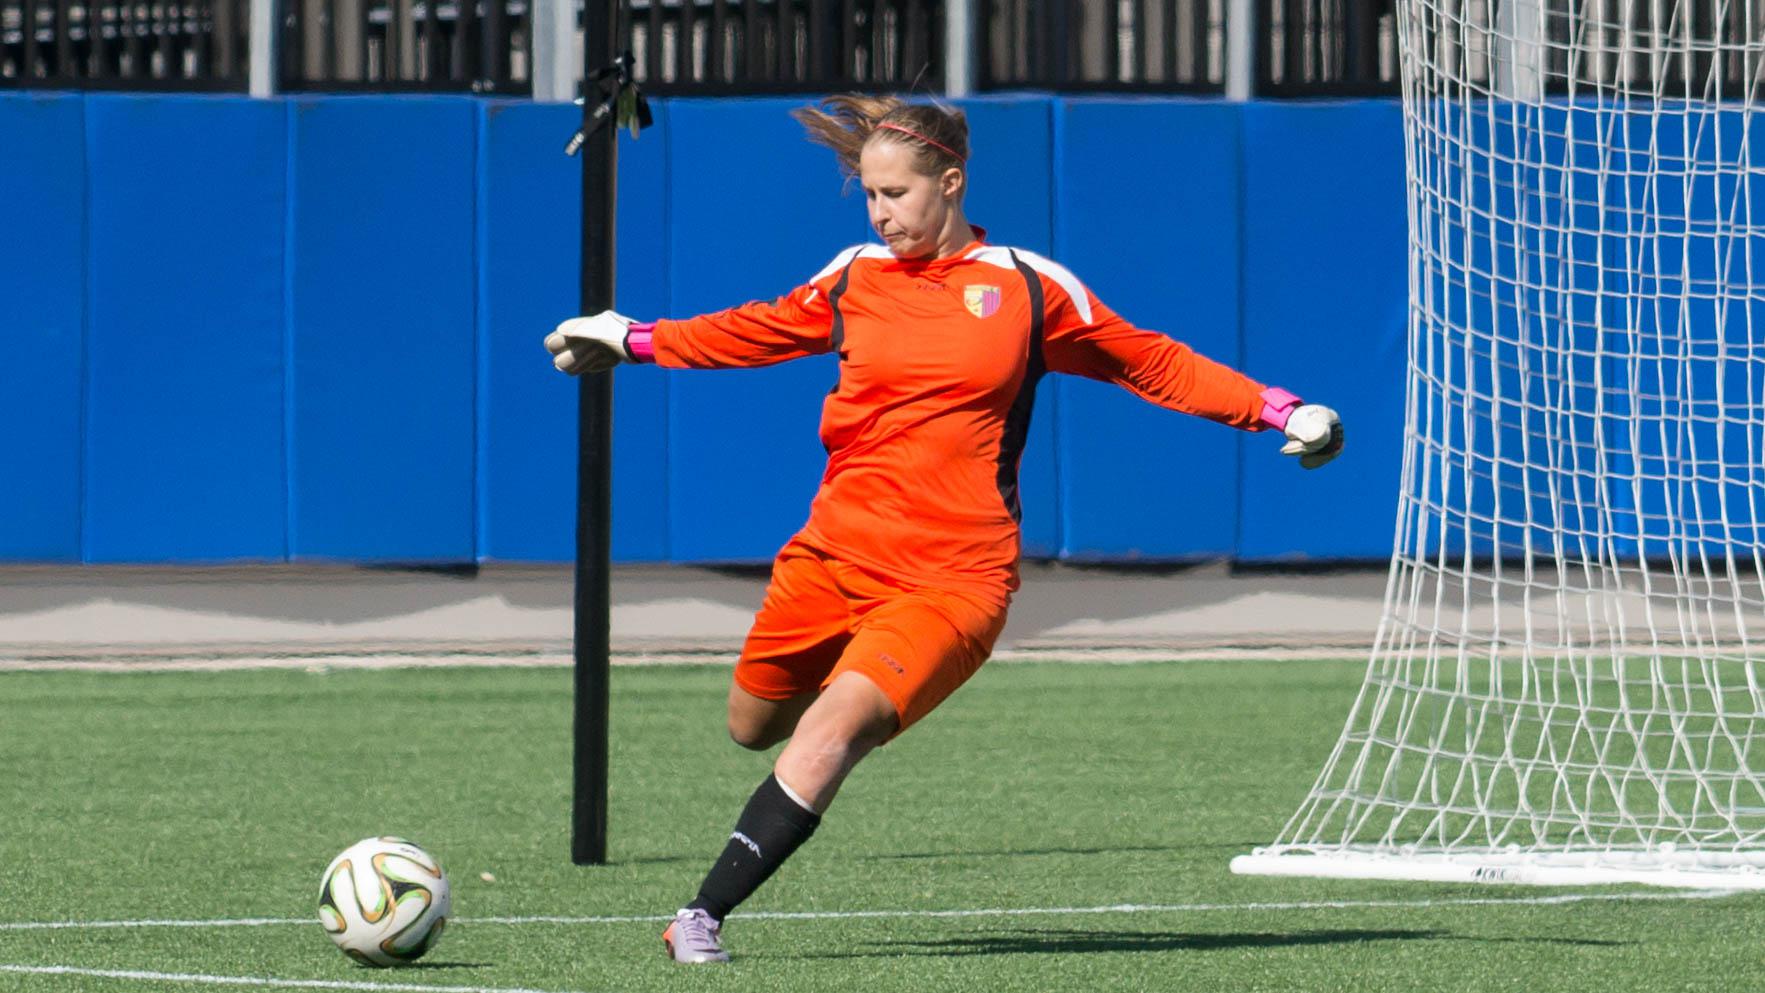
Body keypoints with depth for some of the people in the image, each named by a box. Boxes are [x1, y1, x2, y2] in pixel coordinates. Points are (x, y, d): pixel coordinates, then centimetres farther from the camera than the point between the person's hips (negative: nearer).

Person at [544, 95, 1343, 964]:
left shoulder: (1030, 288, 1)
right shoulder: (855, 277, 9)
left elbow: (1157, 367, 11)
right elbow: (754, 335, 26)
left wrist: (1279, 411, 4)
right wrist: (629, 340, 23)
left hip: (950, 580, -4)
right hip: (834, 556, 4)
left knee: (832, 730, -23)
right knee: (754, 726, 11)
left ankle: (704, 917, -21)